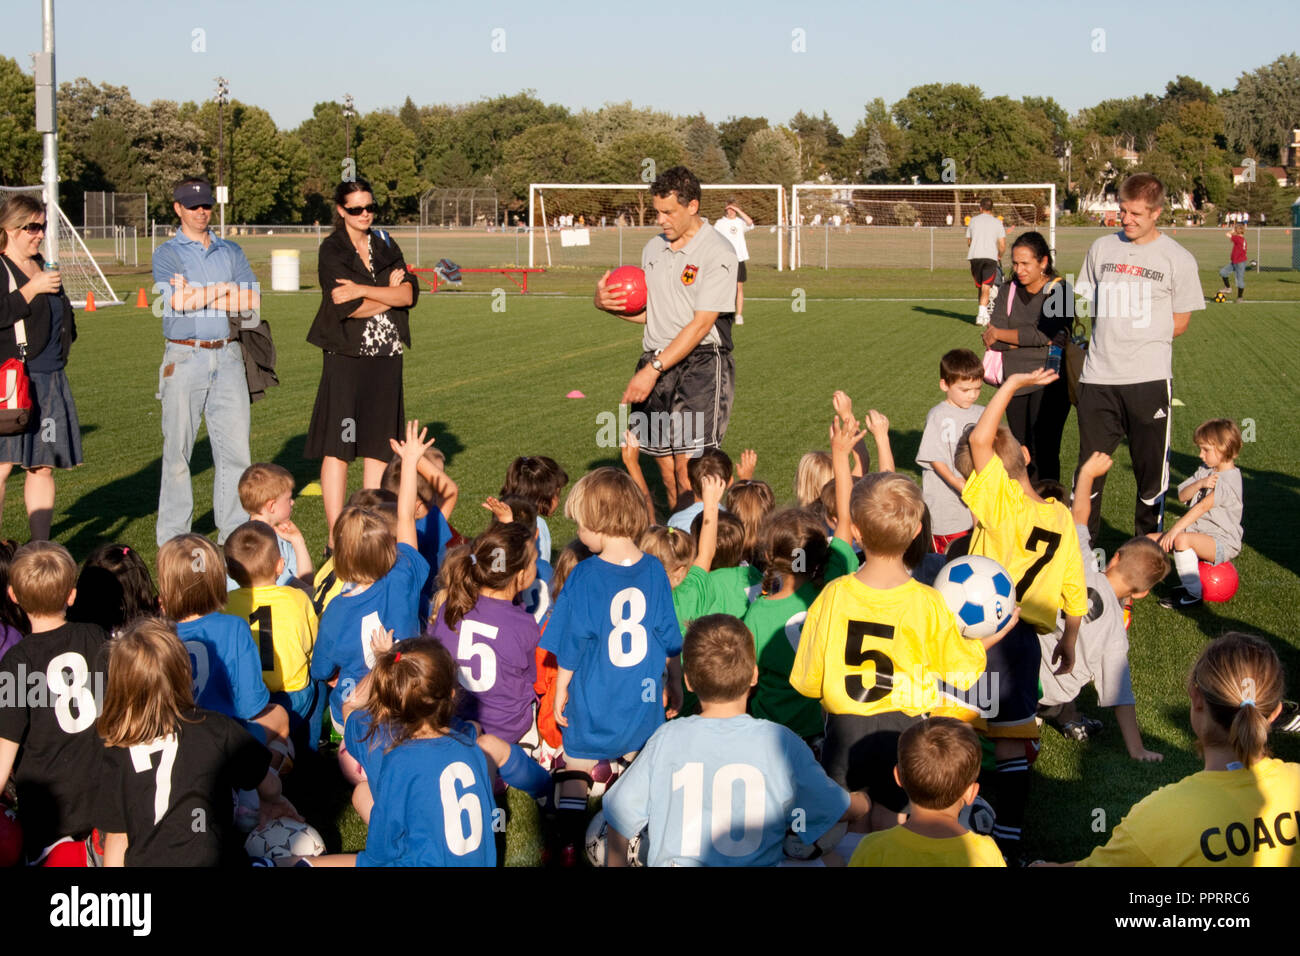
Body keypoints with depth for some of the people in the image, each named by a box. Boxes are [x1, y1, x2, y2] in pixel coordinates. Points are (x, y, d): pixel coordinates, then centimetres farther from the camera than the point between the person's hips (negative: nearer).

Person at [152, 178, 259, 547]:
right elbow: (176, 301, -14)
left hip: (228, 356, 3)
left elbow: (252, 301, 0)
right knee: (178, 449, -1)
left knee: (235, 446, 2)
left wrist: (197, 296, -8)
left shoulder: (231, 252, 15)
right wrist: (223, 290, -2)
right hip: (185, 358, -3)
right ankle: (172, 538, 6)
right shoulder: (167, 253, 4)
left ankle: (235, 533, 9)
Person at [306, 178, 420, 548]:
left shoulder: (384, 244, 11)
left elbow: (409, 293, -3)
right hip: (345, 356, -5)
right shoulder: (332, 250, -3)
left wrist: (362, 290, -14)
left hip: (386, 356, 5)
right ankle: (335, 537, -1)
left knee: (379, 446, 7)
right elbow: (347, 308, -13)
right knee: (338, 447, -5)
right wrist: (390, 292, -2)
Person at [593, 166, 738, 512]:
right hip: (657, 362, 6)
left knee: (687, 469, -14)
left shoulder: (718, 253, -9)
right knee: (666, 468, 6)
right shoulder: (653, 248, 13)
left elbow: (700, 324, -14)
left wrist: (653, 370, -18)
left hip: (701, 363, -6)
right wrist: (607, 304, 1)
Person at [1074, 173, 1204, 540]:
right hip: (1099, 376, 3)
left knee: (1151, 468, 5)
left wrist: (1138, 337, 0)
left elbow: (1179, 322, 3)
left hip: (1150, 376, -3)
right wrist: (1112, 338, 5)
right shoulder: (1102, 249, 9)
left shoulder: (1178, 259, -1)